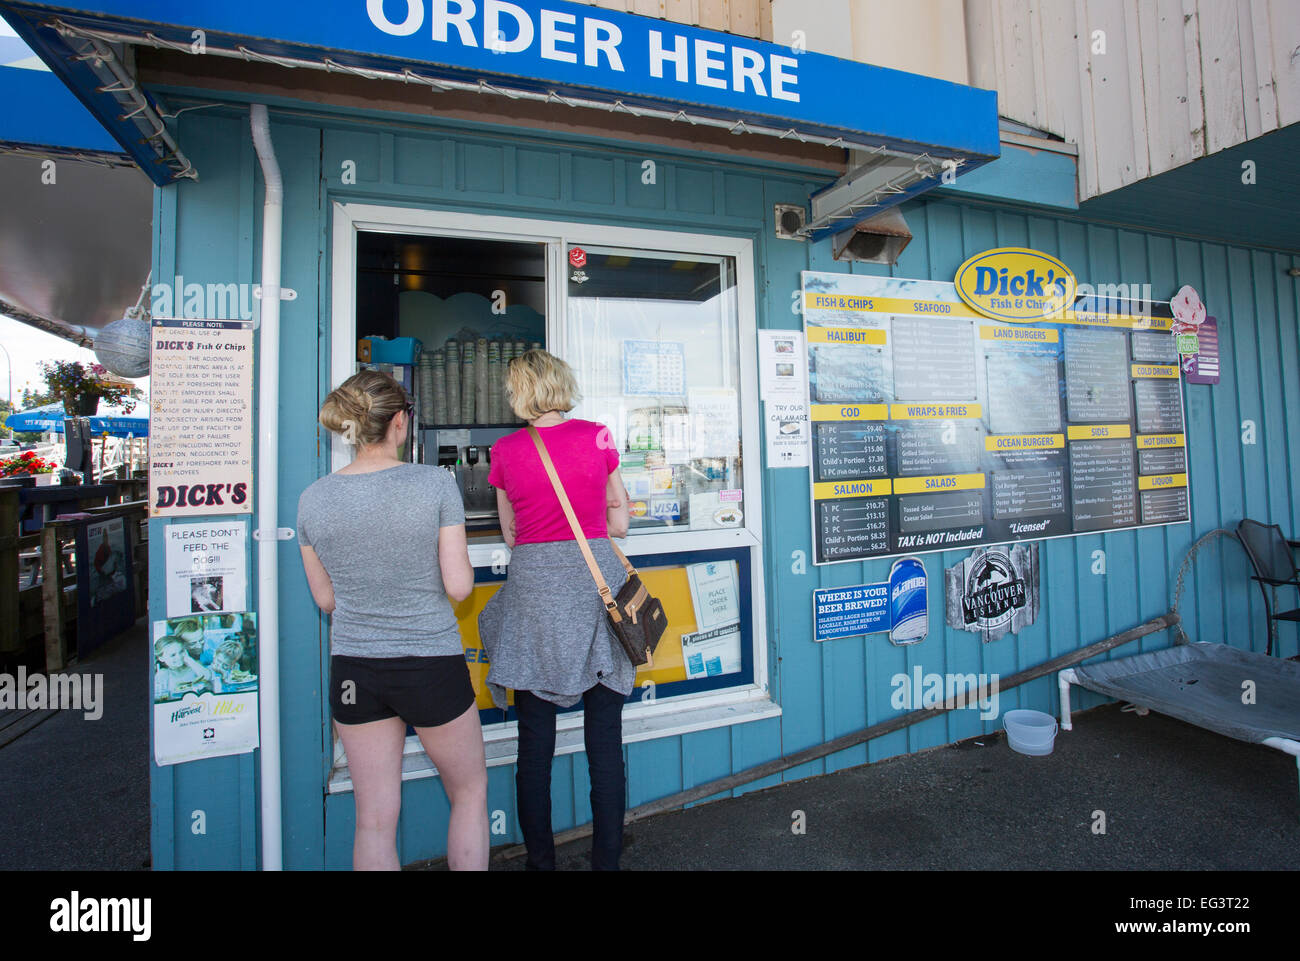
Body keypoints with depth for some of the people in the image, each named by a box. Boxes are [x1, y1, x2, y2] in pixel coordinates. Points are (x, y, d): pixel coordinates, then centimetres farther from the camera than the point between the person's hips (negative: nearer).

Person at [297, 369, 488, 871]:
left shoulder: (313, 499, -3)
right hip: (431, 664, -3)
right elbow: (458, 587, -14)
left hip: (353, 669, 4)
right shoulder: (435, 483, -15)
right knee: (470, 792, 20)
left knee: (375, 818, 17)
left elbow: (325, 599, 6)